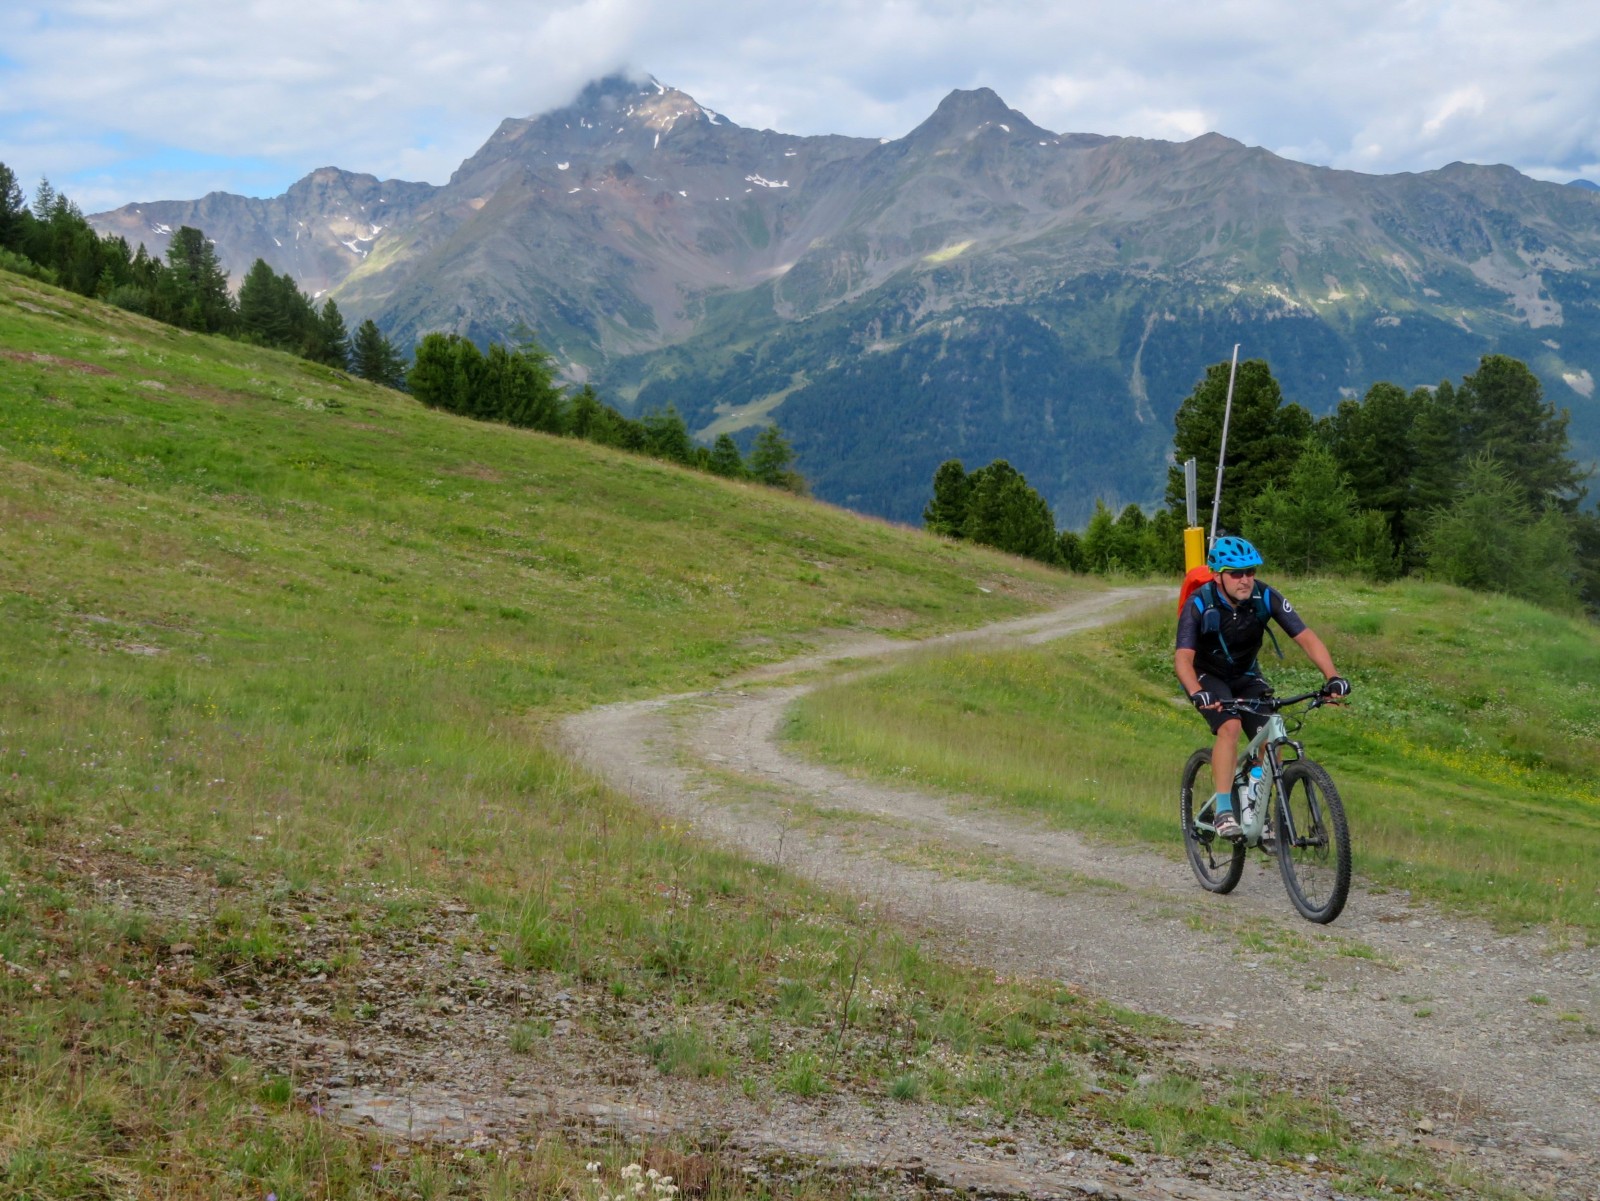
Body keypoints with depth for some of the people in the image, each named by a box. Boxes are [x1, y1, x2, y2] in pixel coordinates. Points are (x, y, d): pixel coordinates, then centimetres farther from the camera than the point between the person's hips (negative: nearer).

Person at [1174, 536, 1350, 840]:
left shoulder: (1266, 597, -22)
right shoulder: (1199, 604, -29)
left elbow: (1306, 637, -25)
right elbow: (1183, 658, -38)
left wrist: (1332, 676, -40)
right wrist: (1197, 694, -57)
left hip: (1247, 676, 3)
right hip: (1207, 676, -3)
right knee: (1230, 726, -29)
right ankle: (1223, 812, -25)